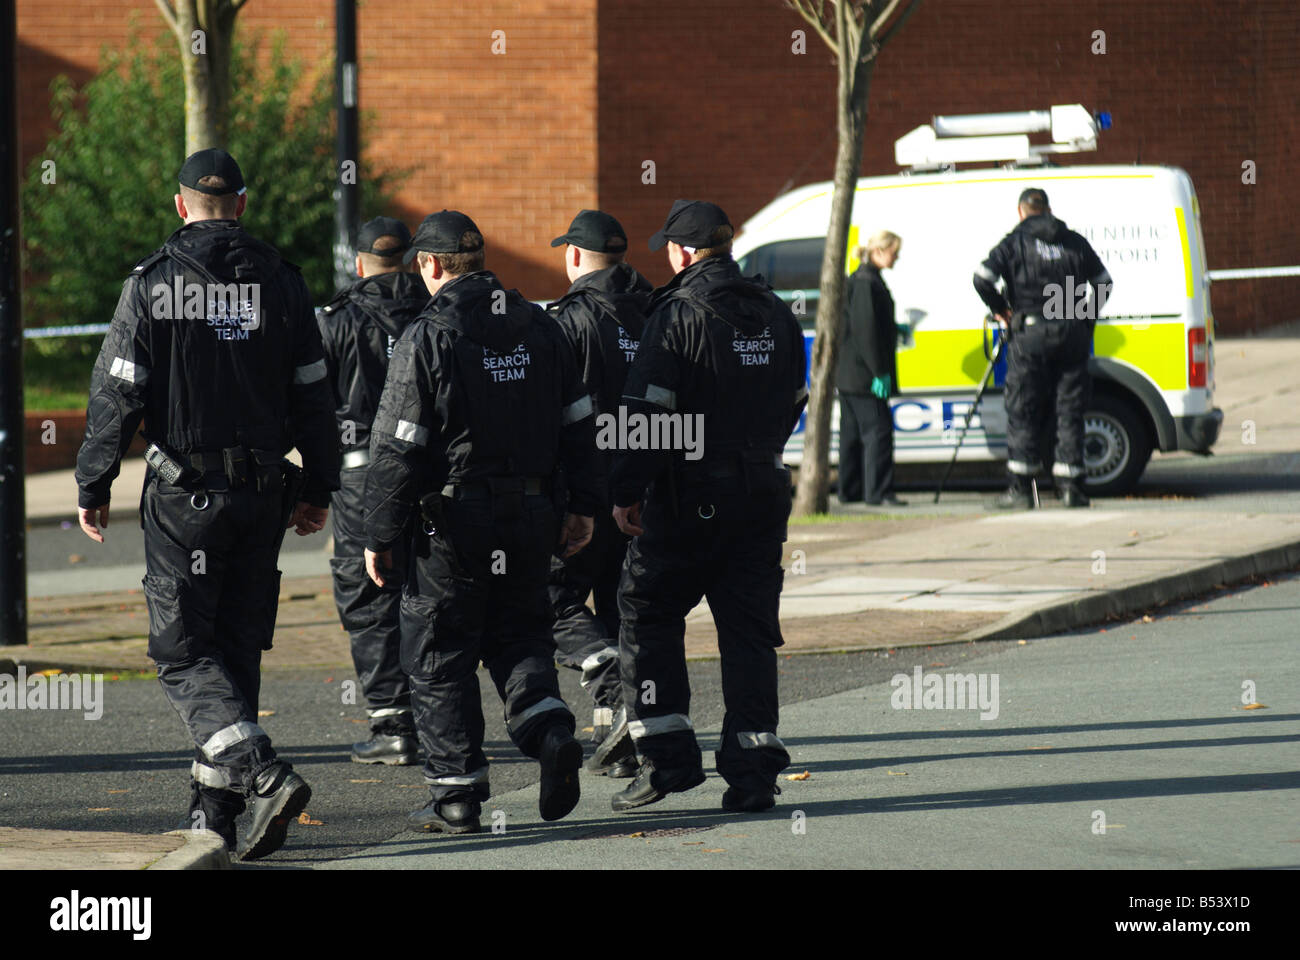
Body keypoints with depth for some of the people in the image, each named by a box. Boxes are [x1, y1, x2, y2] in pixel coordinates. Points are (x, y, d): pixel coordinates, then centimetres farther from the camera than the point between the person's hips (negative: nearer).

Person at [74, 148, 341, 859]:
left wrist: (92, 487, 0)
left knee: (183, 654, 0)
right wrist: (318, 488, 15)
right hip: (262, 494, 4)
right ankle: (216, 810, 13)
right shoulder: (279, 281, 4)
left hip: (184, 497, -4)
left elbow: (116, 393, -8)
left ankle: (264, 773, -20)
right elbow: (311, 395, 6)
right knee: (237, 648, 12)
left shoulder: (151, 283, -6)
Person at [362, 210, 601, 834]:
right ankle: (550, 730, -6)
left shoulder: (426, 338, -11)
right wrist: (583, 504, 17)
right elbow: (579, 423, 11)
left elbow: (398, 449, -12)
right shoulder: (538, 328, 7)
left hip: (456, 521, -5)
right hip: (532, 516, 5)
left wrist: (380, 536, -7)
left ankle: (456, 794, 5)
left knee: (439, 659, 5)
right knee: (519, 634, 20)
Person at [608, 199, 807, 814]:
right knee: (749, 630, 7)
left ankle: (666, 755, 0)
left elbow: (650, 411, -15)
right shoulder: (775, 314, 10)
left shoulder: (679, 313, -12)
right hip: (763, 496, 6)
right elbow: (793, 403, 19)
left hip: (690, 498, -6)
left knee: (647, 616, 6)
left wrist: (628, 491, -10)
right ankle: (752, 773, 3)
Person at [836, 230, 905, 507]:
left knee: (853, 430, 14)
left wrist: (896, 328, 19)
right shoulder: (867, 283, -16)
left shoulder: (858, 280, 16)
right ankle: (878, 492, -12)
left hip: (848, 373, 11)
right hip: (863, 373, -11)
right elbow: (866, 330, -20)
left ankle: (850, 490, 19)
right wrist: (879, 372, -21)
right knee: (877, 428, -10)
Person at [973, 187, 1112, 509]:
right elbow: (1104, 283, 16)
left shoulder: (1014, 242, 0)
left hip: (1029, 335, -3)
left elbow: (982, 278, -11)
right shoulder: (1074, 242, 11)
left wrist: (1000, 309, 3)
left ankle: (1020, 488, -2)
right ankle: (1071, 487, 4)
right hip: (1071, 335, 3)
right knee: (1070, 412, 6)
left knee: (1023, 413, 1)